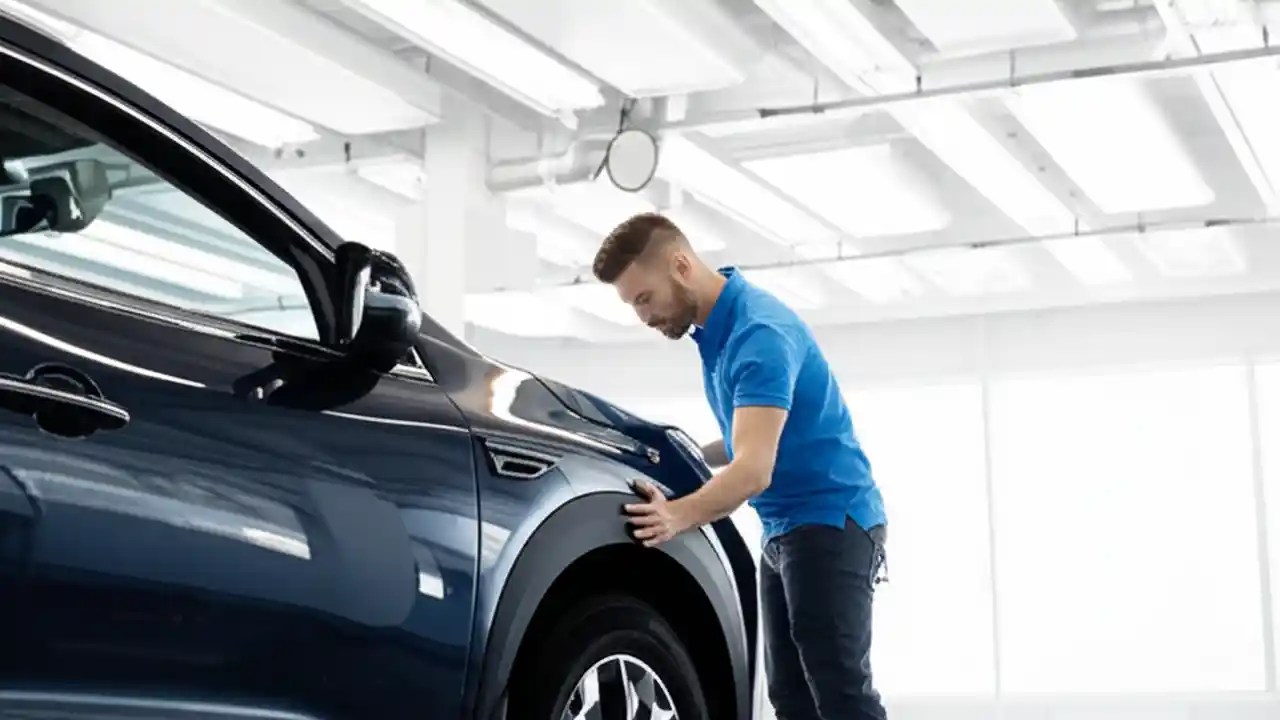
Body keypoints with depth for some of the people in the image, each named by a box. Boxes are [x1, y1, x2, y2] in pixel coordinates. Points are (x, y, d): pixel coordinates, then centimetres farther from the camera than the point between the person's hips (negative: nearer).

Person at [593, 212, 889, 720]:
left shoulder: (759, 332, -22)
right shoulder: (716, 330, 8)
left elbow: (754, 469, -31)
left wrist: (679, 516, -46)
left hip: (831, 522, -10)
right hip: (783, 530, 10)